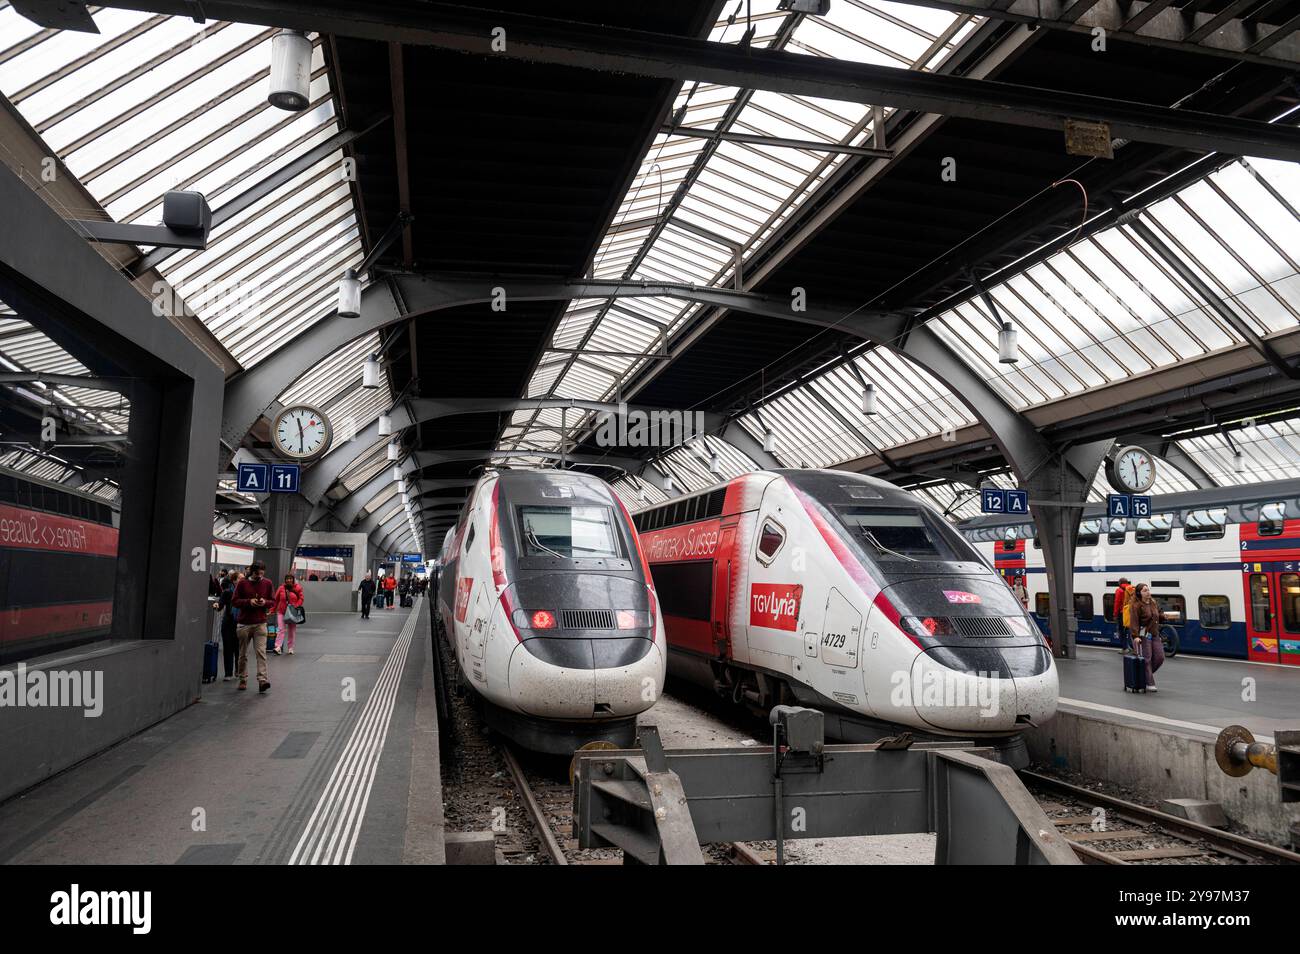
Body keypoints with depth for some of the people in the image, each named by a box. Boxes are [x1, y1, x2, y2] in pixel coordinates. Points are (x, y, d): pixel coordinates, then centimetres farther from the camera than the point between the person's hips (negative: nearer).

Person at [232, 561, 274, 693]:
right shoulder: (242, 583, 1)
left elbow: (273, 601, 10)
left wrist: (265, 602, -11)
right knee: (243, 654, 9)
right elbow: (235, 601, 1)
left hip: (260, 623, 0)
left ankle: (262, 680, -17)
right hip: (244, 623, 0)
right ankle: (243, 680, 23)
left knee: (261, 652, -11)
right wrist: (249, 602, -15)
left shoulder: (267, 583, 6)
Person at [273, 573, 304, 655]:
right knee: (281, 629, -11)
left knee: (292, 631, 8)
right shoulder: (281, 588, -1)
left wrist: (296, 606, -12)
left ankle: (290, 648, 17)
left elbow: (301, 598, 2)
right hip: (281, 612, -1)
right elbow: (276, 600, 4)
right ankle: (278, 647, -18)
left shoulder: (297, 588, -1)